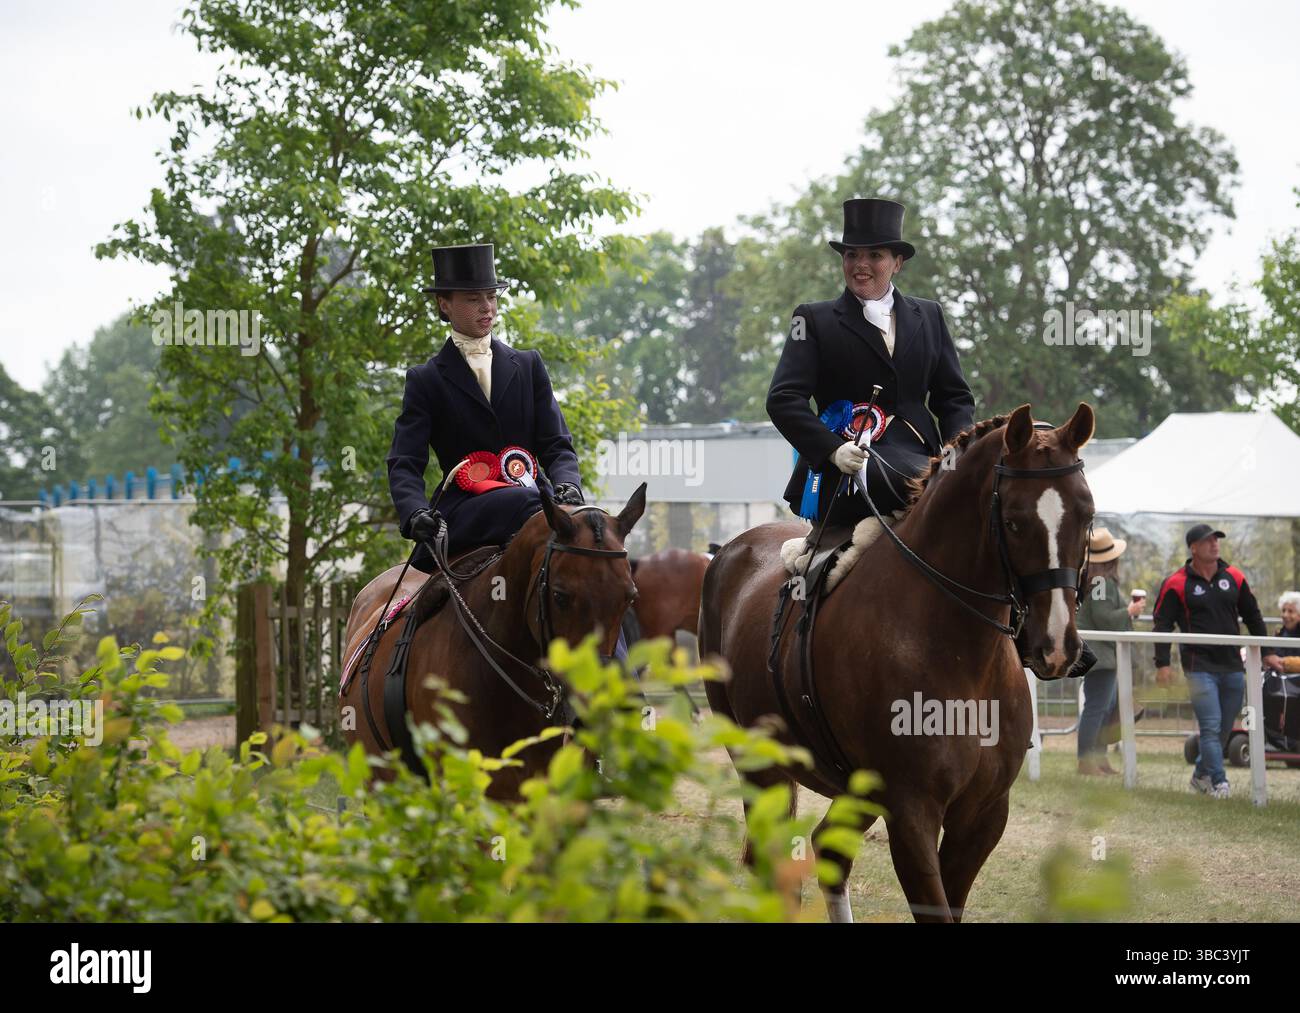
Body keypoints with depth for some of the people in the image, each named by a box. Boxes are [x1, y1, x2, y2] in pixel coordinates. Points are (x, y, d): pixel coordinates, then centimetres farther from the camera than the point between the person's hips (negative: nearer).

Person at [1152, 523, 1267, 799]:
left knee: (1225, 728, 9)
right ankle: (1219, 782, -13)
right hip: (1199, 666, -5)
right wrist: (1162, 663, -8)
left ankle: (1201, 775, 25)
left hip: (1233, 667, 5)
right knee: (1211, 727, -14)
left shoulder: (1234, 577, 9)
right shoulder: (1176, 584, -3)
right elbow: (1162, 623, -1)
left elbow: (1253, 617, 18)